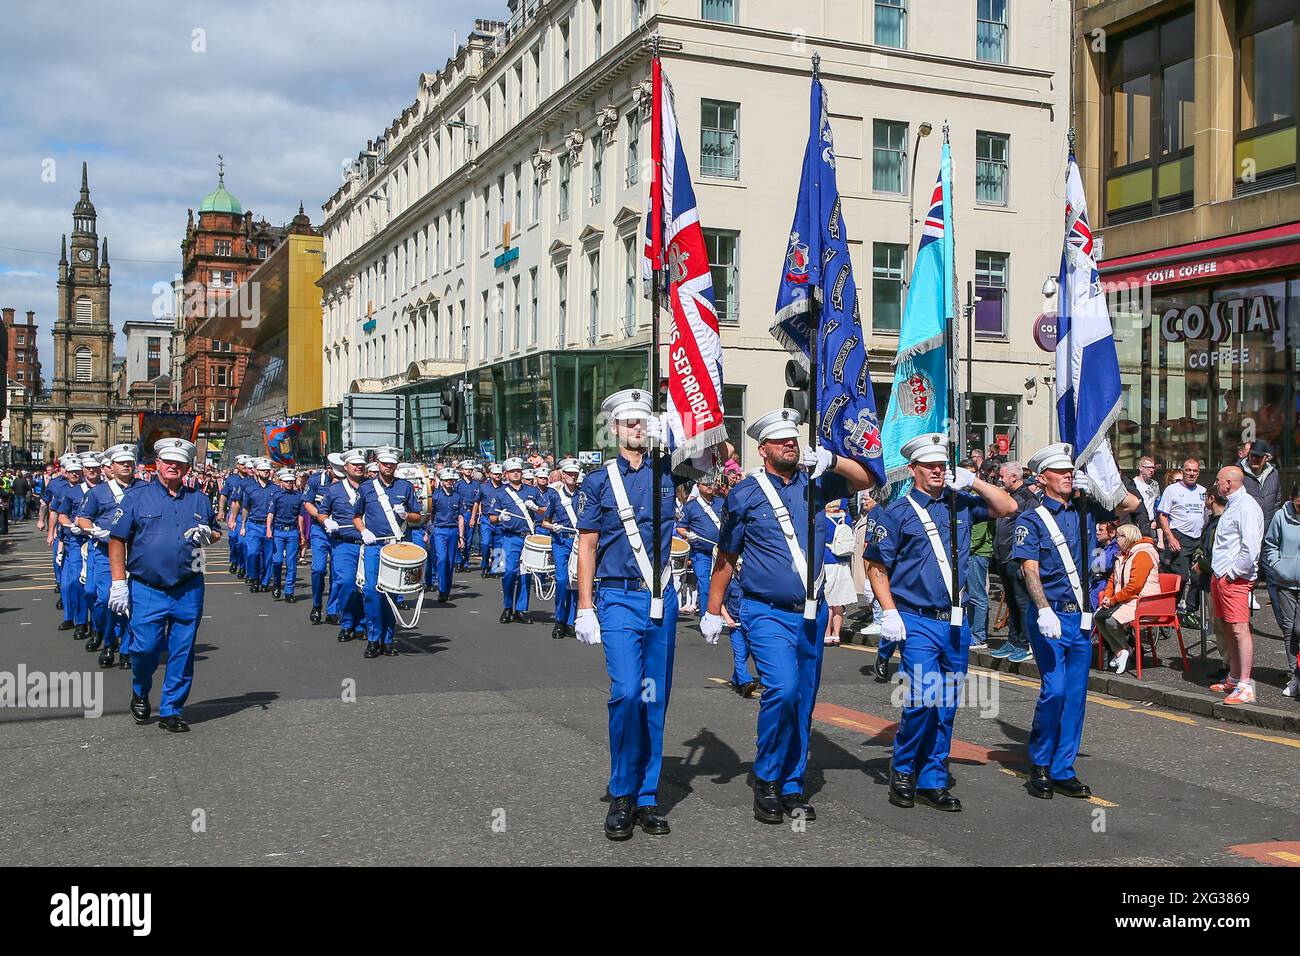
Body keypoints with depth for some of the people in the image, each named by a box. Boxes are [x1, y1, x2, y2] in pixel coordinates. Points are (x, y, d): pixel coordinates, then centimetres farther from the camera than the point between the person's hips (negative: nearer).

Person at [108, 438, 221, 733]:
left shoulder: (199, 499, 10)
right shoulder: (137, 496, 1)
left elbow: (216, 533, 23)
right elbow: (117, 540, -1)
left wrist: (208, 535, -3)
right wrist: (118, 583, -7)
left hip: (188, 591, 3)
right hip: (146, 590, -2)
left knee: (182, 653, 4)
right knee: (145, 648, -4)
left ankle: (171, 711, 17)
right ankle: (140, 693, 27)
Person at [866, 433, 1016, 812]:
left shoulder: (960, 504, 11)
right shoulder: (897, 512, -2)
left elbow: (1007, 507, 14)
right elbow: (876, 567, -2)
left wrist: (973, 482, 3)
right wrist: (889, 613, -11)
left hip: (956, 624, 5)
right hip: (918, 623, -5)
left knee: (946, 706, 8)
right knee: (923, 699, -14)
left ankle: (933, 781, 18)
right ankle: (902, 772, 7)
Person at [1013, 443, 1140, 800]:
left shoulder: (1085, 510, 11)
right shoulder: (1032, 519, -4)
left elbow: (1131, 504, 14)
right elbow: (1030, 569, -12)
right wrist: (1044, 610, -25)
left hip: (1081, 615, 5)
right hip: (1049, 615, -5)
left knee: (1076, 693, 7)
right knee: (1054, 689, -12)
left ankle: (1062, 770, 16)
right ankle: (1039, 765, 6)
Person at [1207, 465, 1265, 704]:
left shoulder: (1246, 507, -14)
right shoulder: (1232, 506, 18)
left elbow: (1250, 548, -23)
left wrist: (1232, 573, -17)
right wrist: (1219, 574, 17)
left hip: (1235, 579, -11)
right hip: (1221, 577, 11)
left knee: (1239, 629, -11)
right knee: (1227, 628, 16)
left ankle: (1246, 687, -12)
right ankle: (1234, 678, 27)